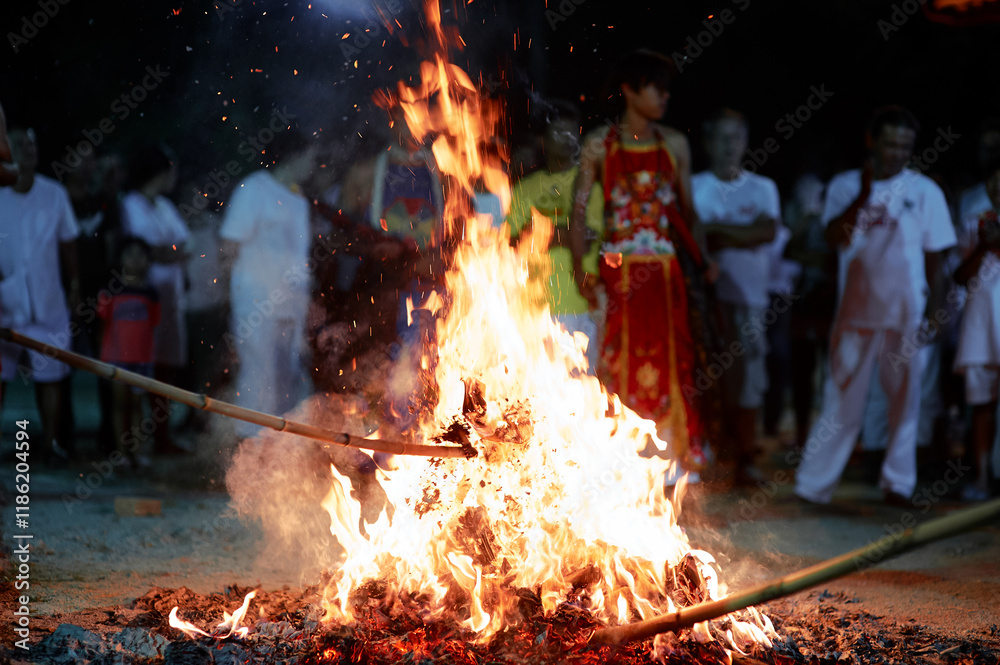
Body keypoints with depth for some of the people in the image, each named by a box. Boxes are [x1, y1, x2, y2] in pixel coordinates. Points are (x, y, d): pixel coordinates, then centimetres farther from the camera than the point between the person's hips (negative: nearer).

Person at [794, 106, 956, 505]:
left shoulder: (924, 191, 3)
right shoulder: (846, 186, 5)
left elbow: (934, 255, 6)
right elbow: (833, 237, -9)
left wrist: (936, 308, 1)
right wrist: (864, 195, -18)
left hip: (906, 315, 0)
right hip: (857, 311, 0)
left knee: (904, 397, 3)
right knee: (842, 399, 1)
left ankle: (898, 483, 12)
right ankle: (813, 485, 5)